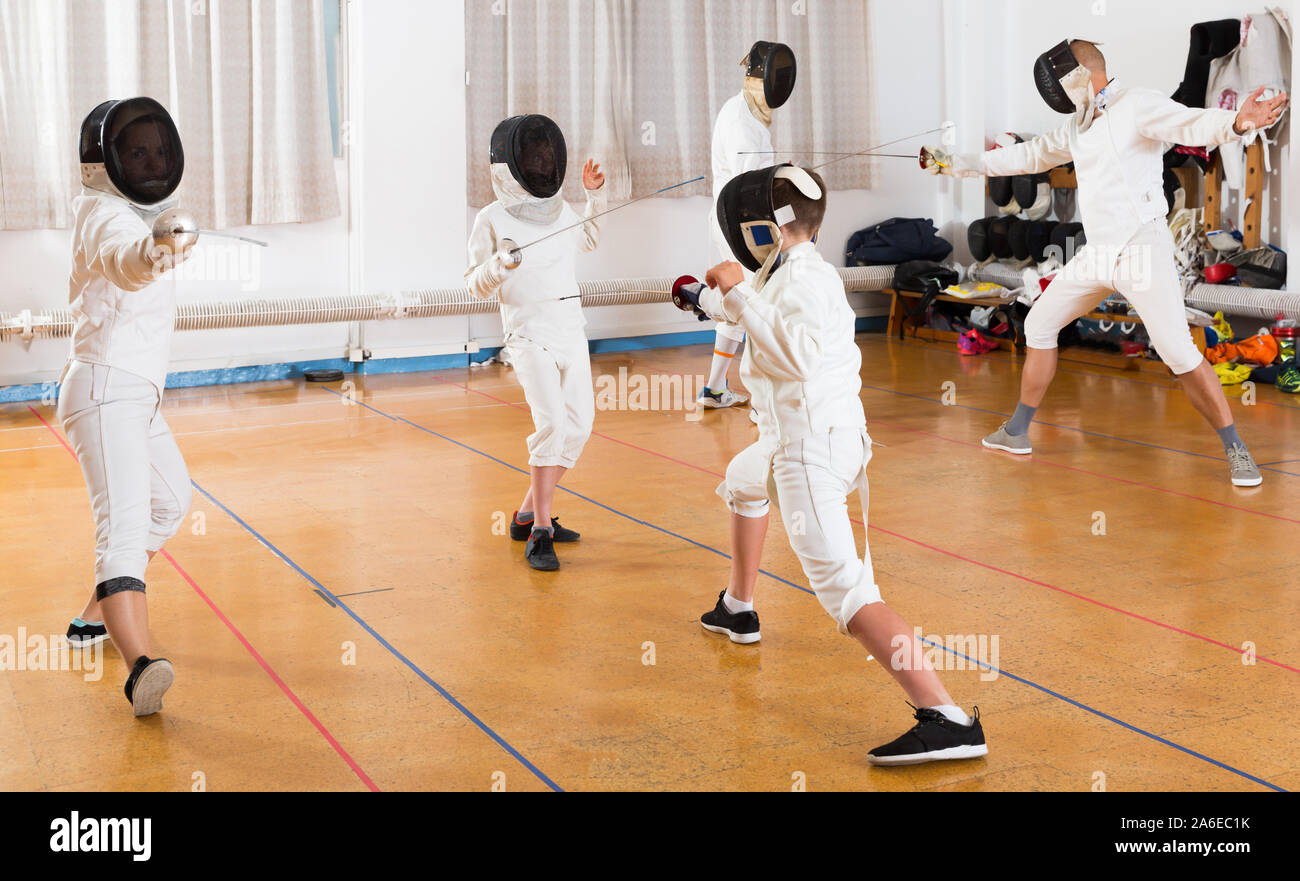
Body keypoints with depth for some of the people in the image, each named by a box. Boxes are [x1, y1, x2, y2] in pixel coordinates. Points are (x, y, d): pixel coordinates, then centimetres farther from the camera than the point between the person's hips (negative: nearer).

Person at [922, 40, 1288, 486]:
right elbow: (1029, 155, 26)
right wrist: (959, 164, 26)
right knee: (1039, 325, 14)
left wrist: (1237, 122, -53)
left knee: (1177, 351, -18)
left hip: (1142, 249, -9)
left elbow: (1194, 125, -30)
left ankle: (1236, 451, -7)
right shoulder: (1081, 124, 14)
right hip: (1098, 253, 9)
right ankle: (1017, 432, 27)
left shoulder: (1138, 104, -12)